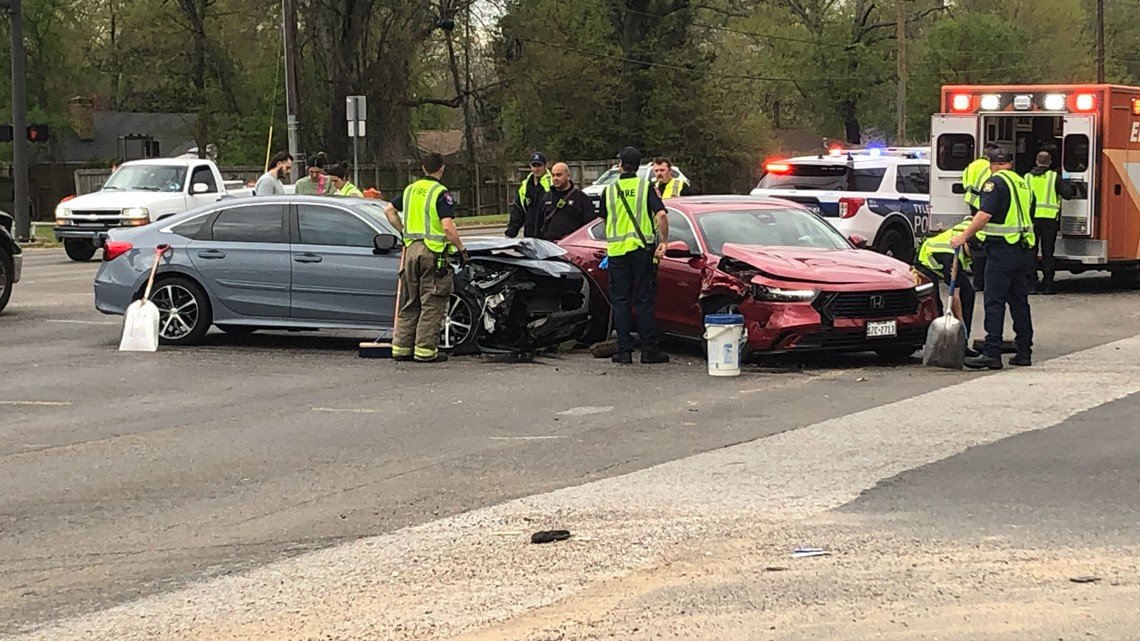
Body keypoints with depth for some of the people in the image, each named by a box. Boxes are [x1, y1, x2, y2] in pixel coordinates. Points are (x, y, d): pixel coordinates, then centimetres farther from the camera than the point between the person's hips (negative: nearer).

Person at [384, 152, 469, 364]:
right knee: (432, 304, -1)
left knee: (410, 302, 14)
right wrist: (461, 249, -8)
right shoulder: (441, 194, -10)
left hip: (411, 249, 7)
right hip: (433, 251, -7)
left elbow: (389, 211, 17)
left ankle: (401, 347, 14)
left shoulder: (410, 190, 11)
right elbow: (448, 227, -18)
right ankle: (425, 350, -3)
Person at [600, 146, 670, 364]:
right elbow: (661, 215, -13)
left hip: (616, 250, 1)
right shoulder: (646, 187, 0)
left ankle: (624, 350, 2)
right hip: (642, 249, -1)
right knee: (645, 300, 2)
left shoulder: (609, 190, 8)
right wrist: (664, 241, -5)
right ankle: (649, 350, 1)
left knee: (621, 301, 5)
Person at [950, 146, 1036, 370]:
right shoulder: (1023, 184, 17)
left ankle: (992, 353, -16)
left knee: (994, 302, -10)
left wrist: (964, 236, -17)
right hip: (1023, 250, 8)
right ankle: (1024, 353, 15)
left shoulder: (995, 183, -8)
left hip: (1002, 249, -8)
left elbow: (985, 215, -19)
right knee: (1019, 302, 13)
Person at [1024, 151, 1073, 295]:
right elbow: (1067, 194, -2)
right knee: (1048, 252, 4)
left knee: (1031, 252, 4)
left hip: (1031, 218, 1)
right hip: (1049, 218, -1)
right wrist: (1067, 185, 17)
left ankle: (1031, 283, -1)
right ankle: (1047, 284, 2)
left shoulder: (1027, 177, 7)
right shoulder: (1054, 177, 0)